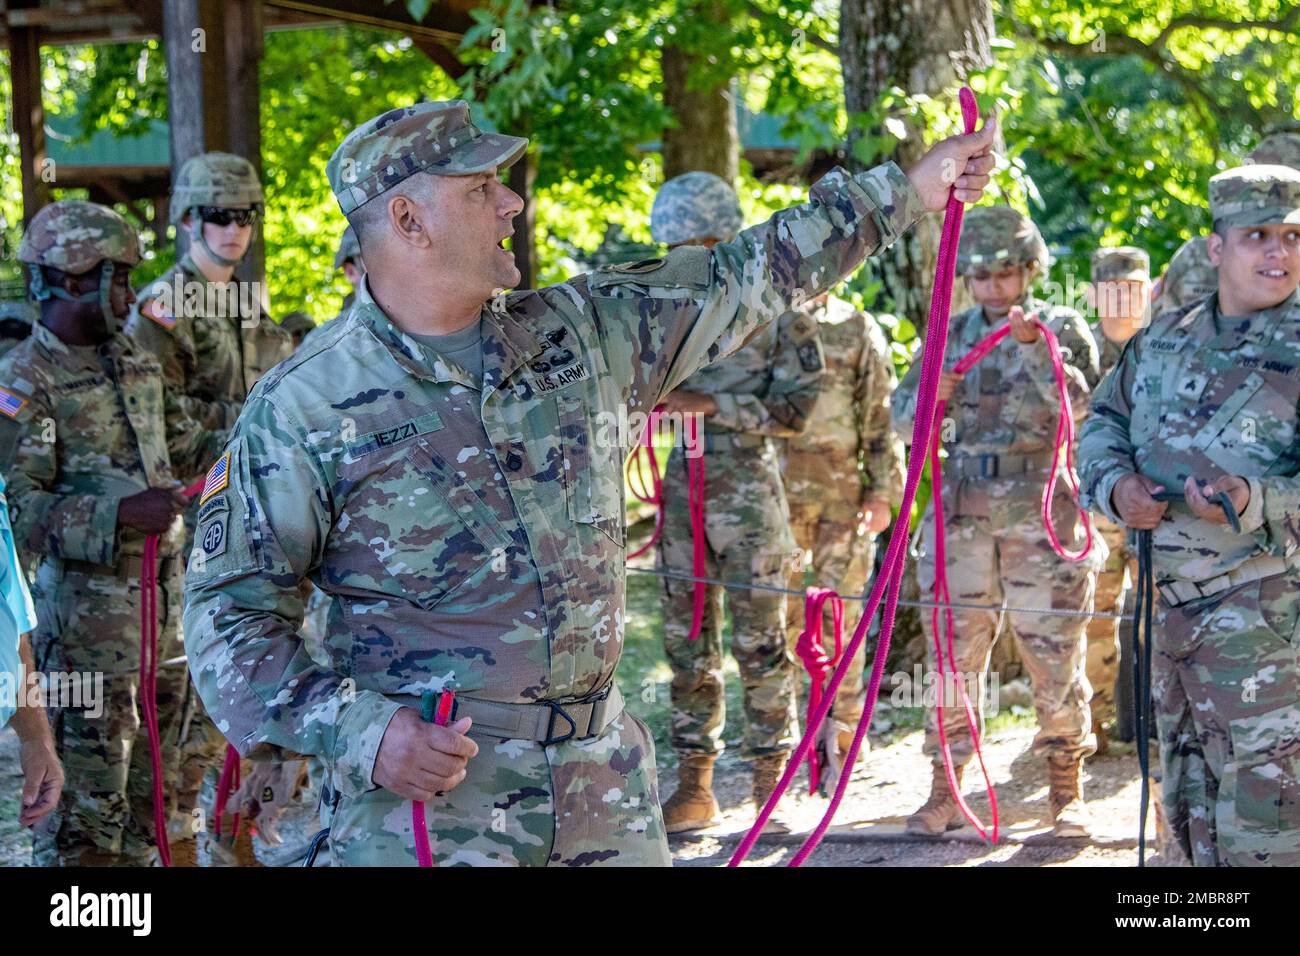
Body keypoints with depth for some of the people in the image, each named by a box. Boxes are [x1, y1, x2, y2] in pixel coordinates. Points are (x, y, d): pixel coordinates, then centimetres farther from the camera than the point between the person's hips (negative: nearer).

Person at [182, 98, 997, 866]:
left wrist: (906, 192, 16)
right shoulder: (303, 407, -6)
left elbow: (746, 278, 16)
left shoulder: (587, 334, 7)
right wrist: (363, 732, -18)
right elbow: (230, 612, -5)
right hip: (422, 786, -4)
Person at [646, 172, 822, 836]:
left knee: (760, 643, -2)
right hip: (683, 488, 5)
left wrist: (711, 404, -16)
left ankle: (769, 787, 7)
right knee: (687, 643, 6)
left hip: (750, 491, -5)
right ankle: (695, 786, 13)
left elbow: (794, 409, -9)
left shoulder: (774, 307, -4)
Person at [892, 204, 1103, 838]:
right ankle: (945, 790, 12)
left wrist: (1036, 348, -23)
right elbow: (902, 420, 8)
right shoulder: (949, 335, 11)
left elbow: (1083, 406, -13)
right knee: (953, 654, 5)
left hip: (1043, 517, -3)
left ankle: (1066, 791, 14)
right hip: (961, 516, 3)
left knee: (1055, 655, 3)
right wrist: (929, 398, -13)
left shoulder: (1063, 329, 2)